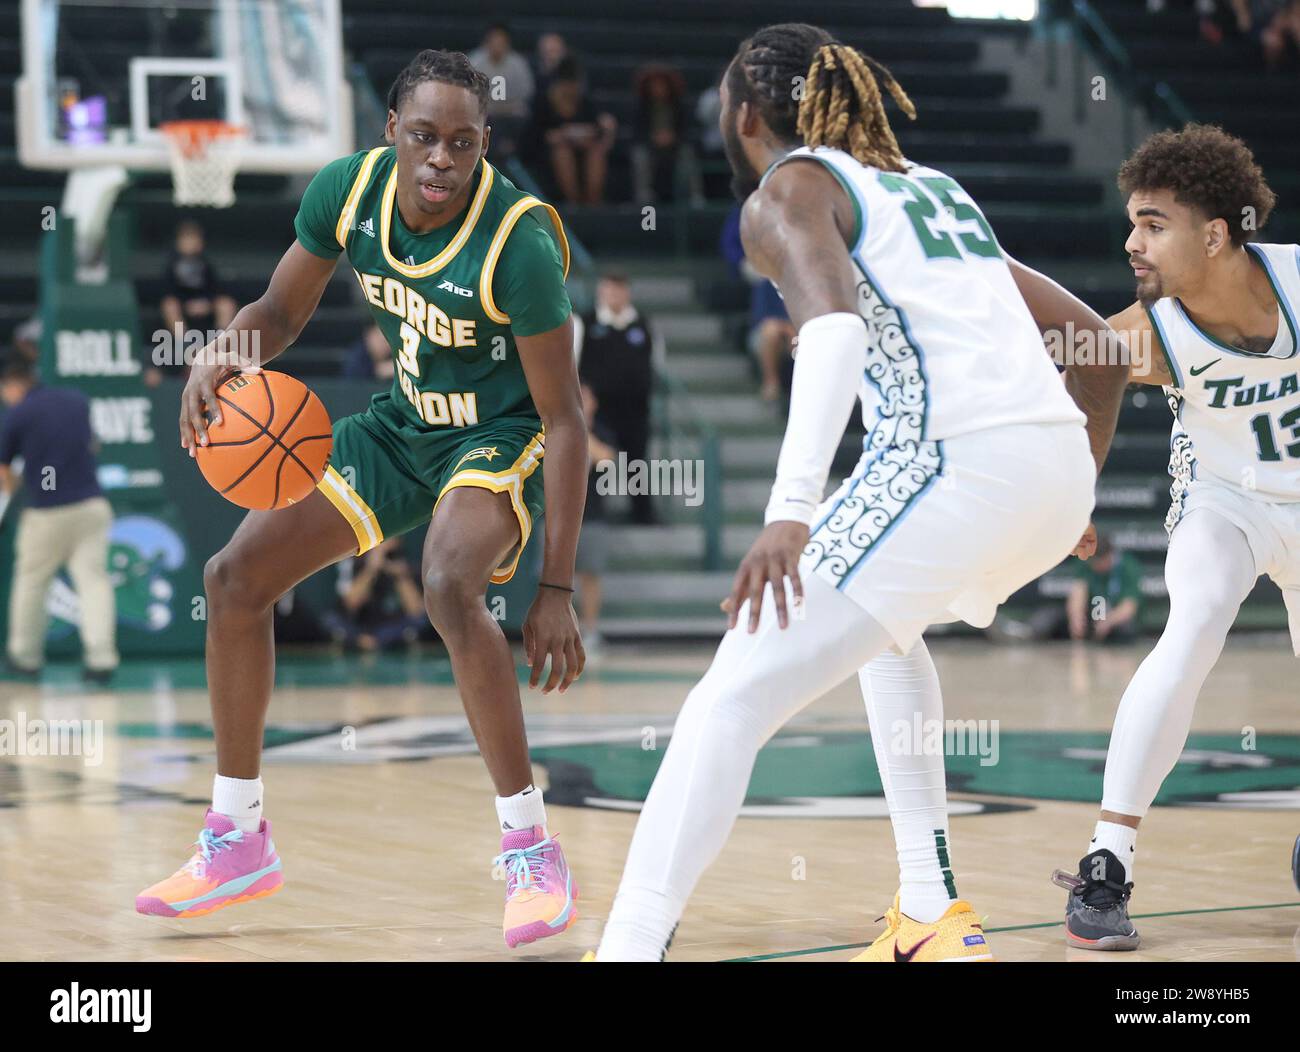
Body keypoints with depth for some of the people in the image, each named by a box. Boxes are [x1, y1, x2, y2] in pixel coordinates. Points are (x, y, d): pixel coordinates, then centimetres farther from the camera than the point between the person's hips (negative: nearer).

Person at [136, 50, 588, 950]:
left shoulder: (518, 242, -30)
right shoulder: (350, 190, -14)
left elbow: (565, 418, -25)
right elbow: (282, 311, 2)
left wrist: (557, 589, -28)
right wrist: (222, 354, -23)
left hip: (504, 435, -7)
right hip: (407, 425, 7)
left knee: (449, 586, -36)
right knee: (236, 574, 1)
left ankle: (533, 851, -22)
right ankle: (238, 843, 15)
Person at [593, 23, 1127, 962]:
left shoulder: (787, 190, 6)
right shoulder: (935, 187, 28)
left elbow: (834, 320, -17)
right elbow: (1093, 336, 30)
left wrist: (792, 509, -28)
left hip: (952, 463, -8)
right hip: (1056, 464, 8)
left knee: (733, 699, -8)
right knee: (886, 626, 35)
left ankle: (631, 946, -22)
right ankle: (934, 916, 30)